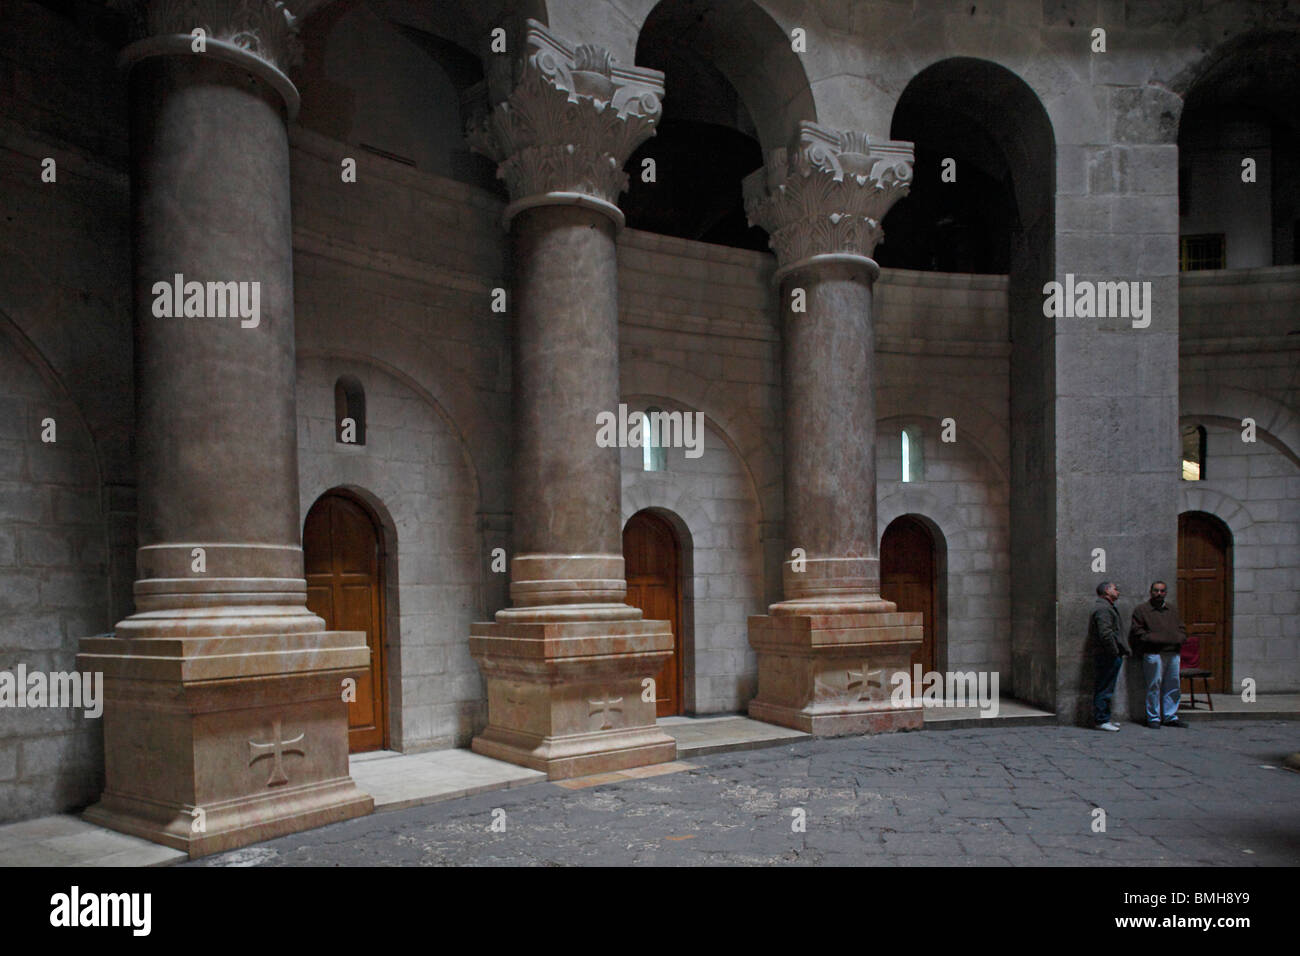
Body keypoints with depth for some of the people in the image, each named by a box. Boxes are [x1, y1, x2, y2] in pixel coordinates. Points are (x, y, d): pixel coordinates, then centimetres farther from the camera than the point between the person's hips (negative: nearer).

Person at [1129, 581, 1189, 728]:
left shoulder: (1171, 609, 21)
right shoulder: (1141, 609, 3)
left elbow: (1181, 629, 23)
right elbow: (1137, 632, -3)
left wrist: (1178, 639, 1)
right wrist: (1155, 639, -14)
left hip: (1173, 653, 6)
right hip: (1153, 653, -5)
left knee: (1173, 686, 8)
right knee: (1154, 686, -4)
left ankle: (1170, 717, 18)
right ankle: (1153, 718, 4)